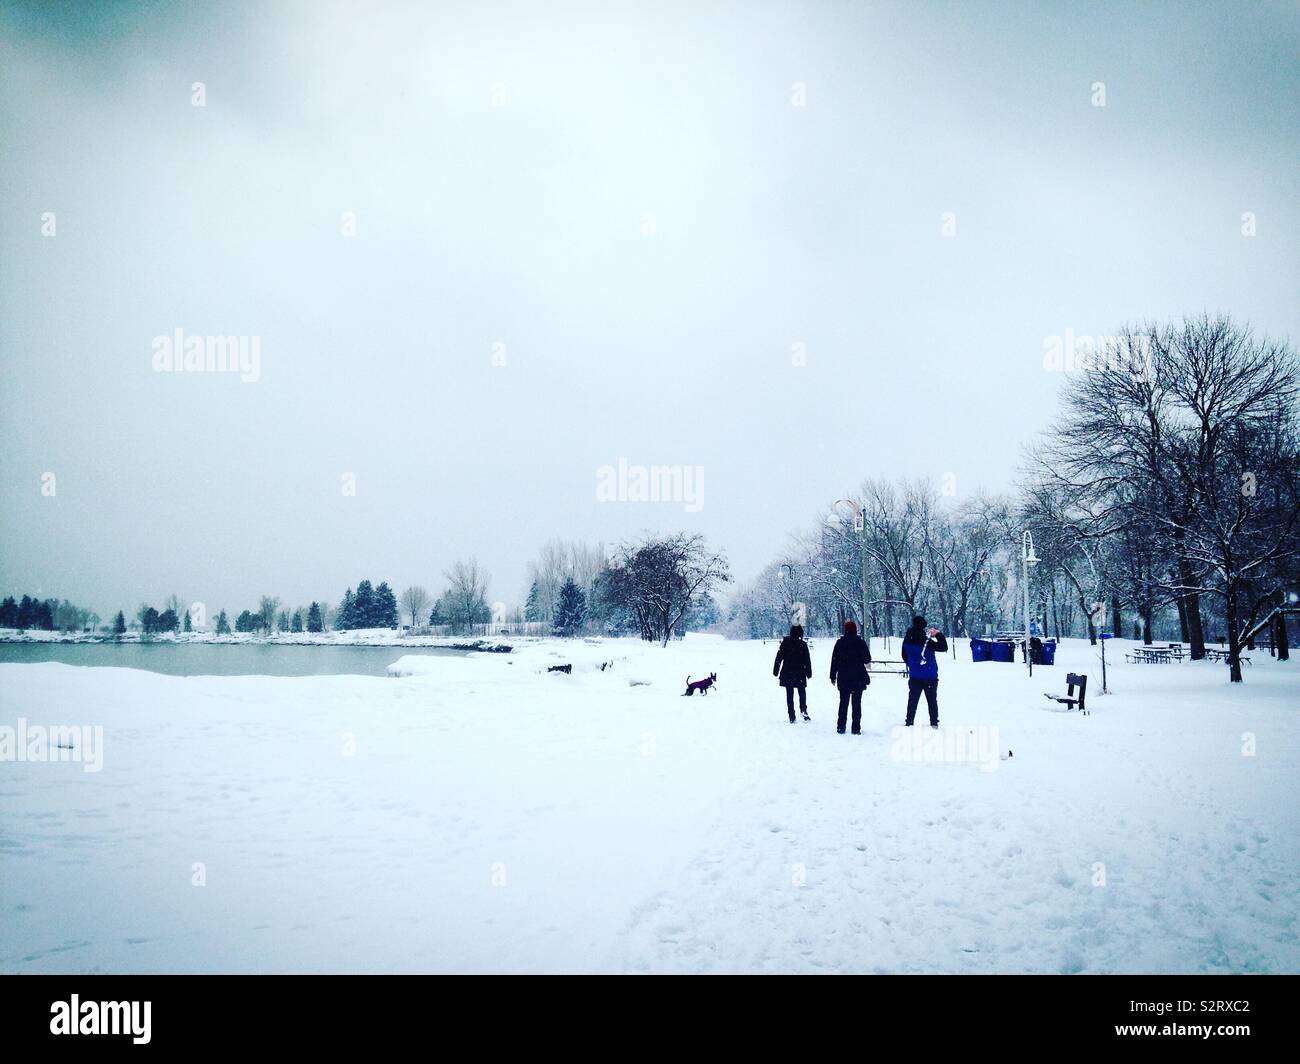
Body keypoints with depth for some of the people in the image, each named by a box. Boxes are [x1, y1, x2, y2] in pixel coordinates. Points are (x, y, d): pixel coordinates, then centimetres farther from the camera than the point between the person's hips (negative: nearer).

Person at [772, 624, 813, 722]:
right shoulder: (803, 644, -6)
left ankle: (791, 716, 3)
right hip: (800, 674, -1)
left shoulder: (785, 642, -2)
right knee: (802, 693, 15)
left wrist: (775, 670, 5)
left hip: (787, 674, 1)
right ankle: (803, 710, -5)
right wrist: (809, 672, 5)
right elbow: (807, 660, -4)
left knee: (789, 694, 6)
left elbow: (779, 658, 0)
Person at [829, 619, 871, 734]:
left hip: (843, 678, 1)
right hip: (858, 678, -1)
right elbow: (867, 660, -1)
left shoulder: (840, 643, -1)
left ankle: (841, 727, 8)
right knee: (857, 703, 3)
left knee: (843, 703, 9)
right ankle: (856, 728, 0)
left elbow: (834, 660, 0)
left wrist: (833, 676, 6)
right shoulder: (860, 642, -5)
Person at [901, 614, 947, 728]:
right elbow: (943, 647, -17)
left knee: (912, 700, 10)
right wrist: (939, 634, -10)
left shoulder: (907, 641, -4)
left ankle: (909, 722, 10)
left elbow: (904, 656, 10)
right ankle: (934, 723, 12)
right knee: (932, 700, 10)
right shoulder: (927, 641, -20)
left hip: (914, 677, 3)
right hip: (930, 676, -3)